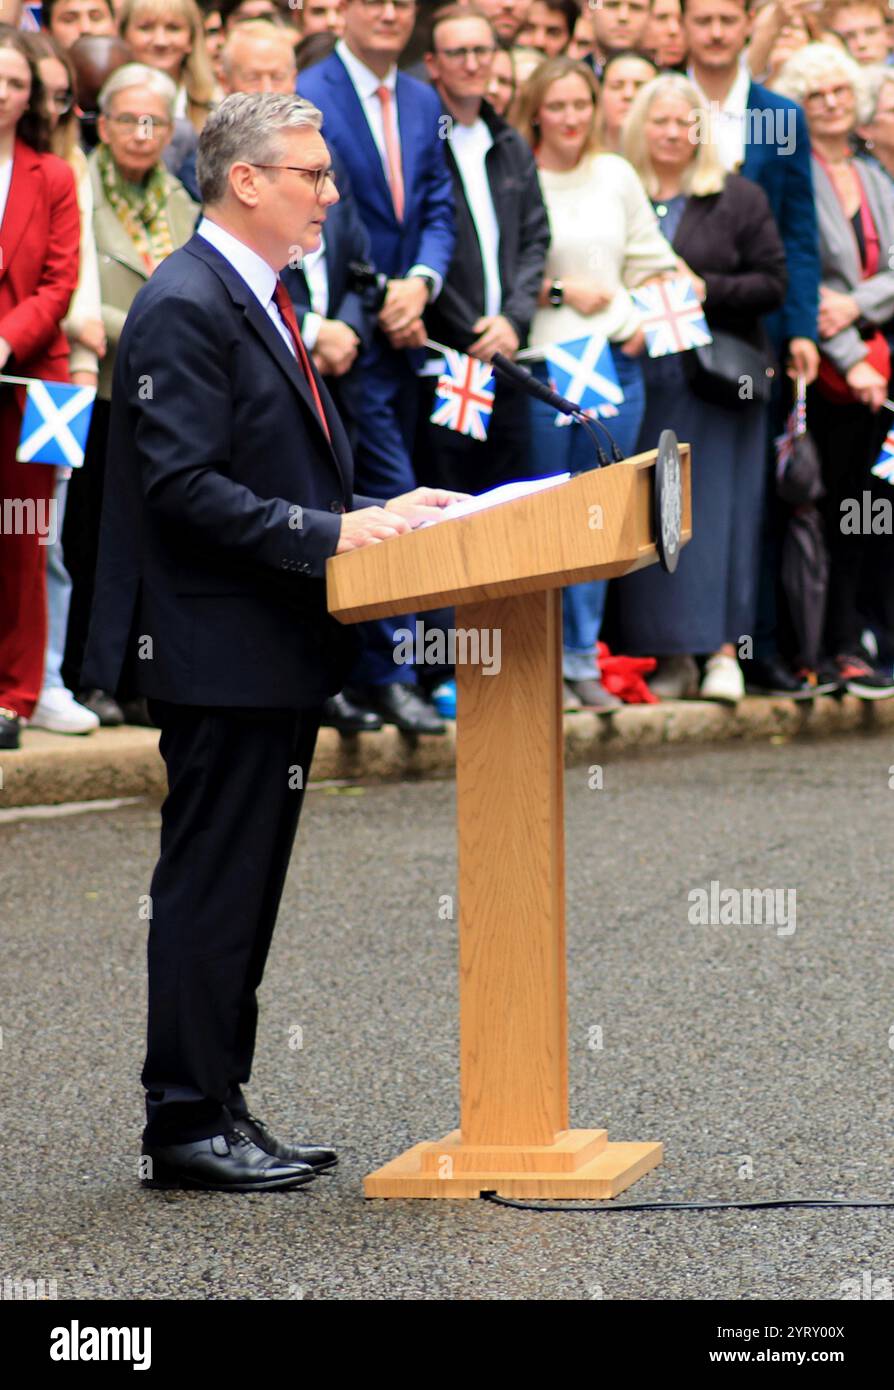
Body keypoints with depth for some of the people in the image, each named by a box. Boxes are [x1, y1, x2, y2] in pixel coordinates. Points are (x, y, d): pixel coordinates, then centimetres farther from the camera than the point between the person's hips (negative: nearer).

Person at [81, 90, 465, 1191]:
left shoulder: (259, 302, 18)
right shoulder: (185, 306, -14)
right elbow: (184, 486, -22)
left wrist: (378, 513, 8)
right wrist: (329, 533, -24)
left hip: (276, 656, 10)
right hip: (220, 655, -10)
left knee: (240, 894, 13)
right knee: (209, 889, -4)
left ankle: (218, 1110, 19)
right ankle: (185, 1125, 2)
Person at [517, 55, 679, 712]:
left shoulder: (617, 175, 11)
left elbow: (649, 260, 17)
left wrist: (645, 321, 2)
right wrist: (559, 291, -11)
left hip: (617, 361, 5)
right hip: (542, 362, -4)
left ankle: (583, 659, 14)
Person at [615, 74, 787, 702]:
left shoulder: (739, 199, 5)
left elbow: (773, 283, 1)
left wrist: (705, 290, -11)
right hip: (639, 376, 2)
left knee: (716, 507, -4)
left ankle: (723, 650, -1)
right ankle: (672, 656, 6)